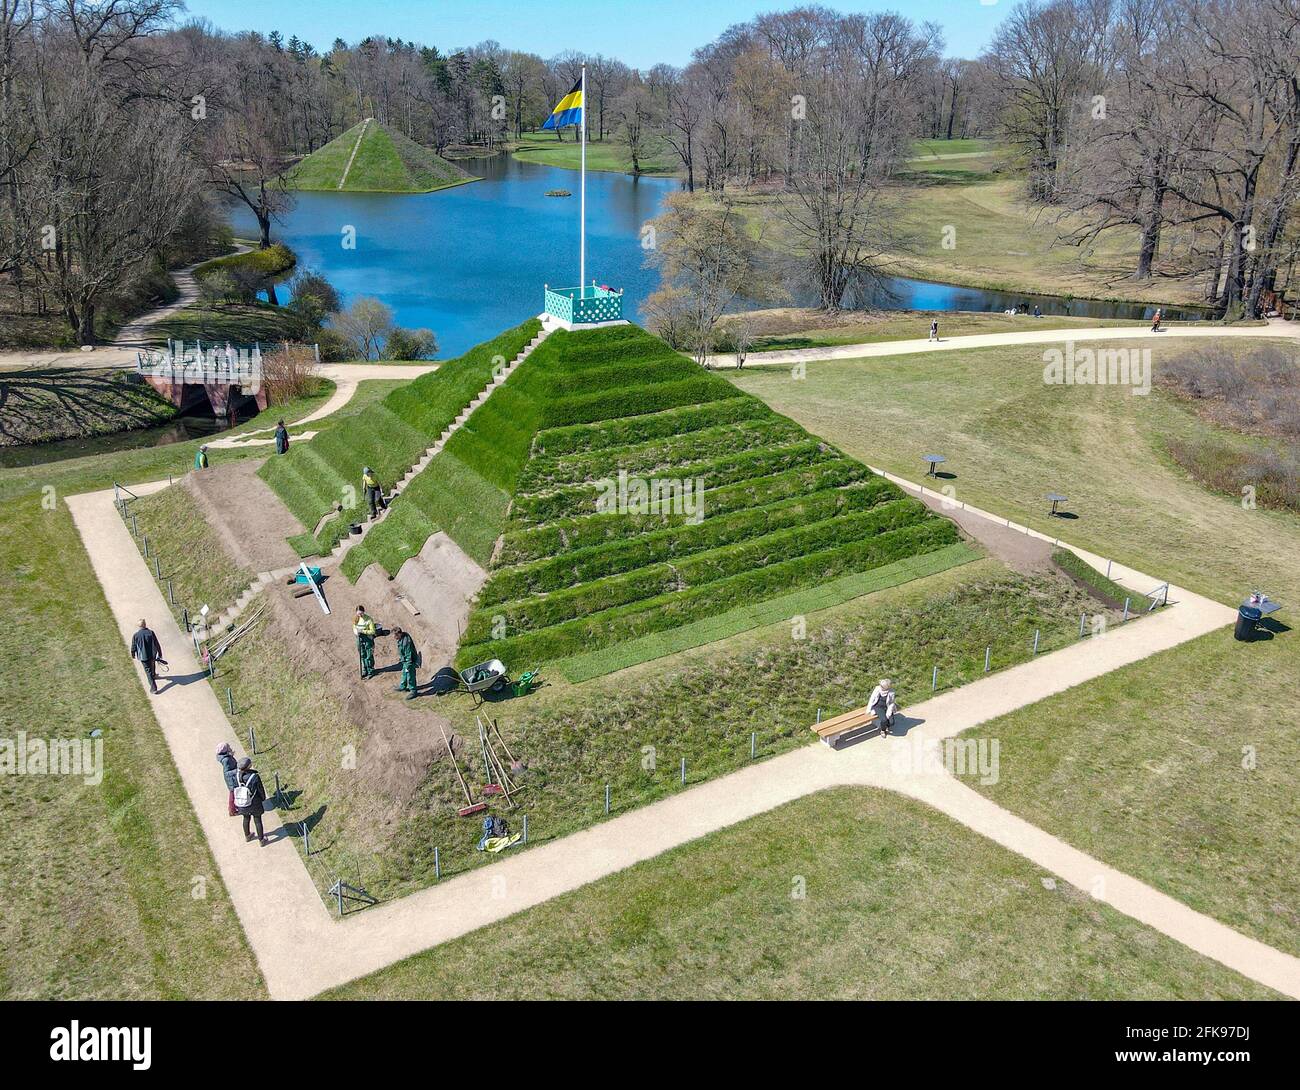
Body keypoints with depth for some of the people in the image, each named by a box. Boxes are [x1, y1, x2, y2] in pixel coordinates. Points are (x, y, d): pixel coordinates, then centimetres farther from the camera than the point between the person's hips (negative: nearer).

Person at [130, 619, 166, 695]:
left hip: (143, 656, -2)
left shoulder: (136, 635, -15)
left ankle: (153, 688, 1)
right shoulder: (151, 632, -13)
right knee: (152, 665, 32)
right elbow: (157, 644, -7)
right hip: (153, 654, 2)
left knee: (148, 671, 6)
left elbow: (133, 647, -4)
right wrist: (160, 653, 5)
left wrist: (133, 654, 16)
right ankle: (154, 675, 60)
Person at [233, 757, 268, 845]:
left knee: (246, 818, 30)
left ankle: (247, 835, 52)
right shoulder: (255, 777, -31)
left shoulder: (237, 776, -19)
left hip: (242, 804, 4)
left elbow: (235, 789, -3)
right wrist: (263, 798, 4)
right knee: (258, 821, 18)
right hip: (254, 804, -4)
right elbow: (261, 790, -17)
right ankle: (261, 840, 35)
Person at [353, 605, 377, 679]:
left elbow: (372, 631, -17)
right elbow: (354, 627, 11)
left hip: (368, 639, -5)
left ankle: (370, 672, 19)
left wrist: (363, 631, -28)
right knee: (362, 656, 16)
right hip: (359, 638, 5)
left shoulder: (368, 619, -19)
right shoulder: (355, 619, -3)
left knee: (369, 656, 4)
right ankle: (365, 671, 31)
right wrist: (356, 632, -12)